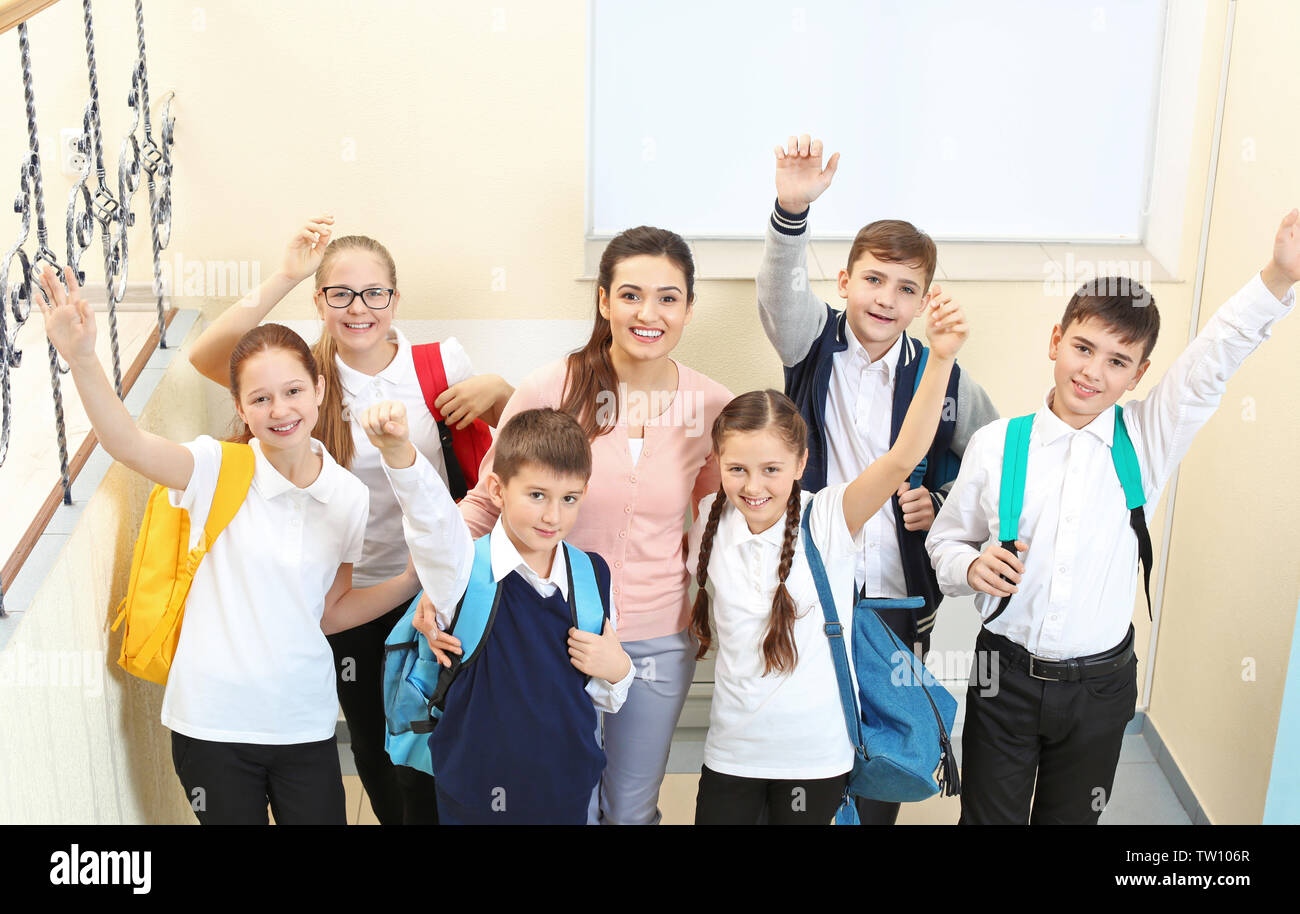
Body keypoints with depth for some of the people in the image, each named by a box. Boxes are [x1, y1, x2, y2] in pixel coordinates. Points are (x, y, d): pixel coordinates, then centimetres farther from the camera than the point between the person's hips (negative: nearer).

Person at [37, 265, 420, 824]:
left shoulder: (348, 497, 1)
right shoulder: (220, 472, -9)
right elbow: (127, 444, -28)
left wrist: (417, 575, 0)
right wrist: (81, 359, -43)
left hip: (304, 725, 2)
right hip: (213, 723, -2)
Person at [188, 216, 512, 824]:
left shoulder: (438, 364, -7)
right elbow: (206, 357, -25)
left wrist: (496, 390, -17)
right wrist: (284, 277, -31)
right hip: (347, 590, 1)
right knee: (370, 741, 20)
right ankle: (392, 817, 46)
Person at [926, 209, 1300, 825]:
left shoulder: (1146, 440, -3)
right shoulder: (994, 445, -5)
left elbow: (1210, 365, -16)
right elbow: (945, 539, 4)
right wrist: (971, 566, -18)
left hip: (1100, 686, 1)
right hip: (1006, 675, -1)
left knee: (1071, 817, 17)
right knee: (989, 816, 8)